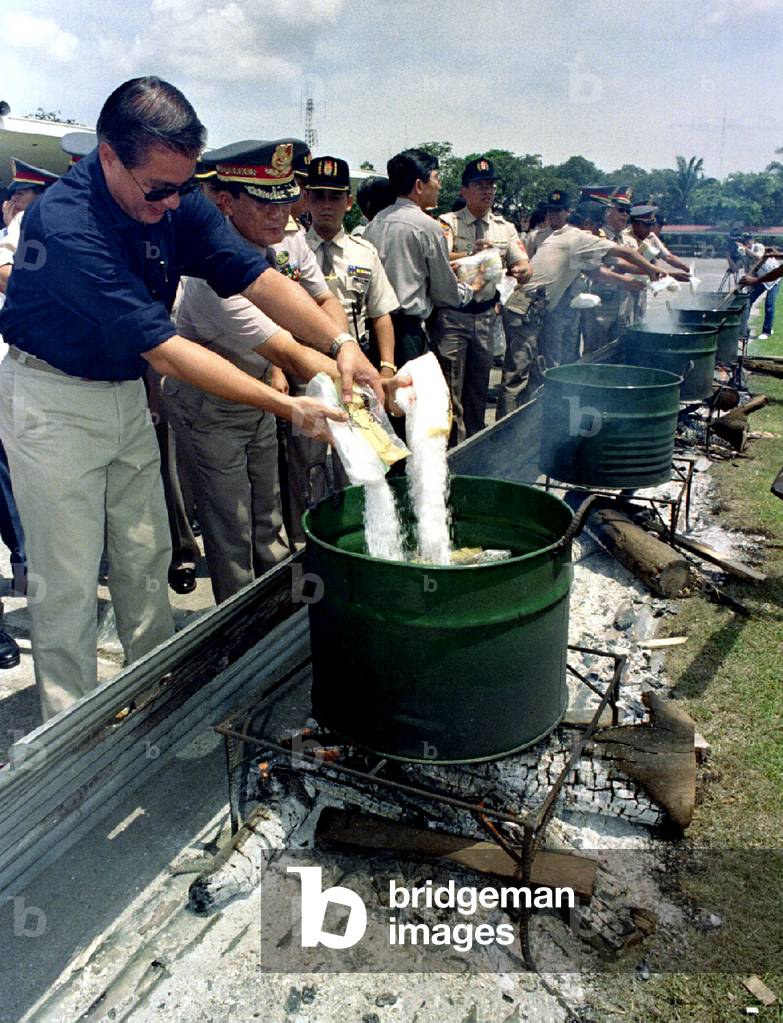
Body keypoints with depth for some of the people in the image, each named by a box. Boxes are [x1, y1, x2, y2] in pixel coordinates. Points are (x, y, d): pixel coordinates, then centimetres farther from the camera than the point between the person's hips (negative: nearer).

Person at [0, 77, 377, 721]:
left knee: (147, 557, 14)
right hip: (52, 399, -6)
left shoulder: (176, 201, -7)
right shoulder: (66, 224, -29)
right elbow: (163, 350, -33)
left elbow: (256, 276, -10)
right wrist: (288, 407, -34)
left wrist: (340, 343, -27)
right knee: (69, 579, 1)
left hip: (126, 391, 7)